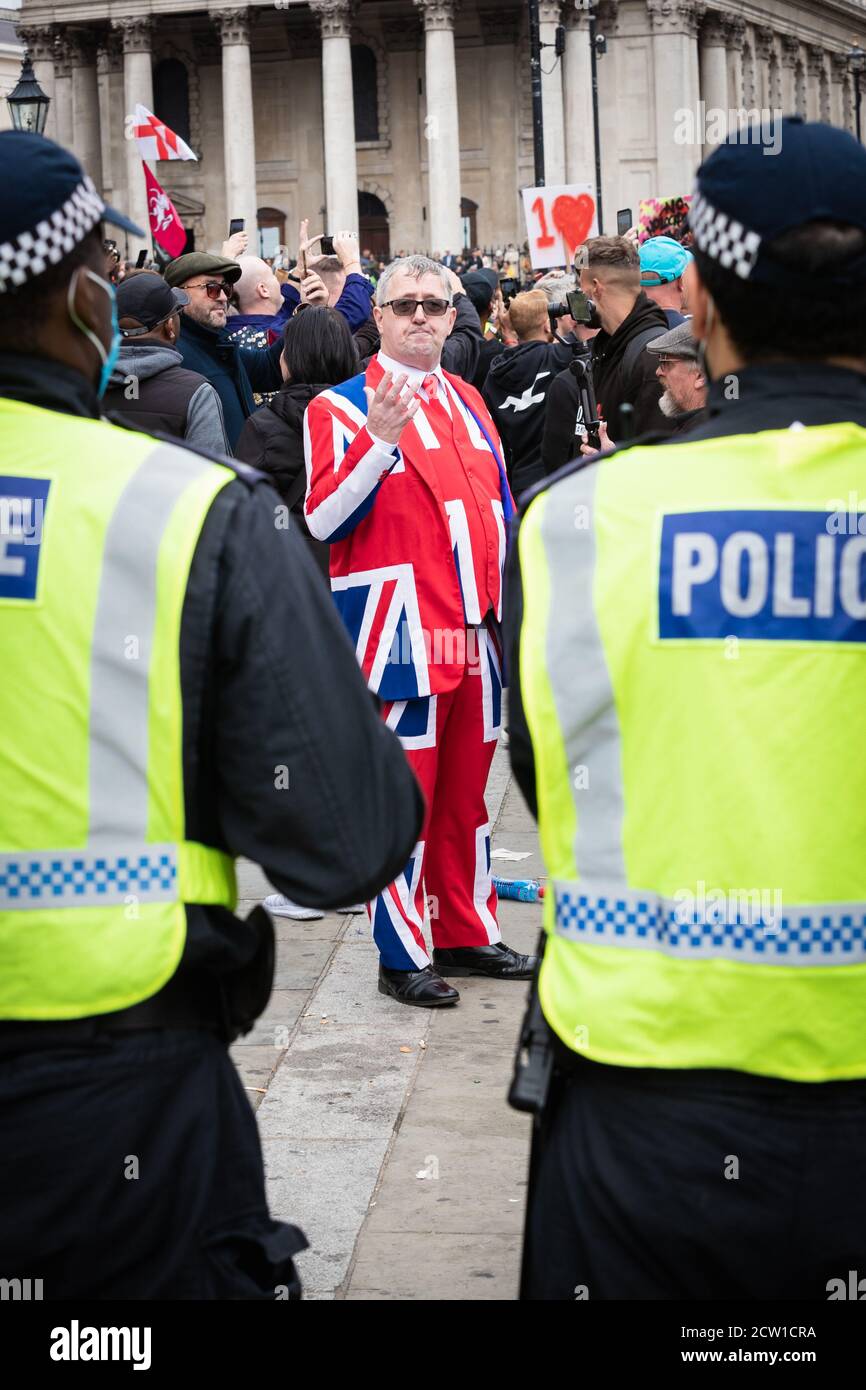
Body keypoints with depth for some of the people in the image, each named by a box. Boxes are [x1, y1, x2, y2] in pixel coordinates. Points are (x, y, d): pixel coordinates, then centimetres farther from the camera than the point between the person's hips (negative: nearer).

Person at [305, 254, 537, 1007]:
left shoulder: (468, 402, 16)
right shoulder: (341, 407, -5)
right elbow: (324, 520, -16)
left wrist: (511, 605, 17)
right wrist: (379, 438, -26)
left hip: (475, 632, 6)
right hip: (400, 633, -6)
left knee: (466, 789, 14)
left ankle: (467, 932, 26)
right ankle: (402, 955, 8)